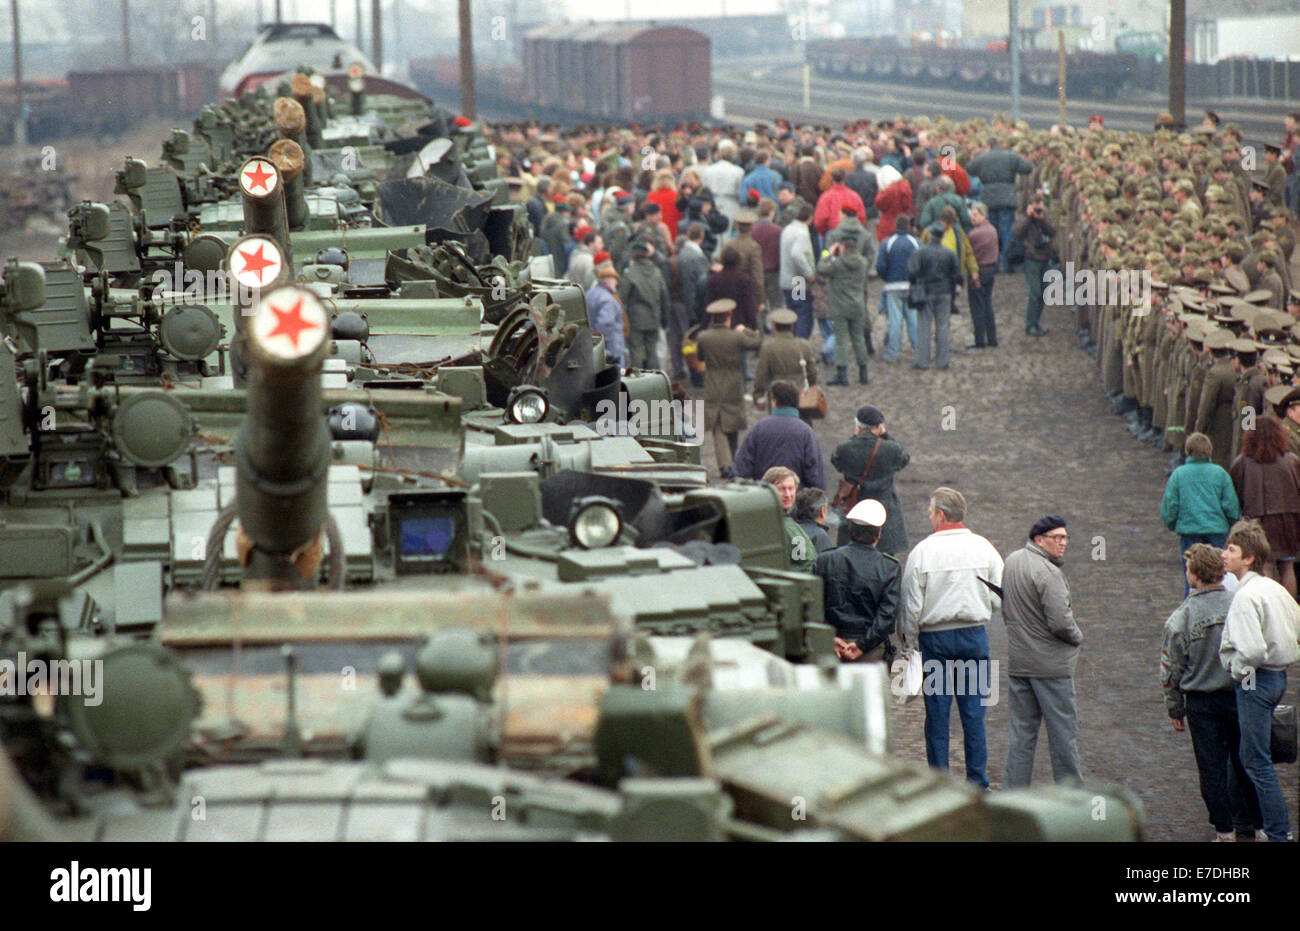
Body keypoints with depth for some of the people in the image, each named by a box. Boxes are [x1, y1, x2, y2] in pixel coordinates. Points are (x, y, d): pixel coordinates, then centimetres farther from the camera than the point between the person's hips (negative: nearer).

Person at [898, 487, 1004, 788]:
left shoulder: (922, 552, -8)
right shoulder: (983, 547, 0)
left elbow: (911, 603, -5)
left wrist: (909, 640, 6)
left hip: (934, 637, -2)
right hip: (974, 634, 2)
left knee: (937, 712, 4)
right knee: (974, 710, 6)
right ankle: (977, 780, 7)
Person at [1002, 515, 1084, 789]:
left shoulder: (1011, 562, 8)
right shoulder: (1047, 572, -20)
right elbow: (1061, 622, -23)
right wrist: (1077, 636, -3)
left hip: (1017, 661, 8)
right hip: (1050, 664, -8)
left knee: (1021, 730, 12)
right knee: (1063, 730, 3)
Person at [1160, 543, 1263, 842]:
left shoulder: (1181, 617, -13)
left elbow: (1171, 668, -6)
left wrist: (1175, 709, 6)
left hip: (1202, 702, -2)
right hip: (1241, 694, 2)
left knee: (1212, 767, 7)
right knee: (1242, 761, 15)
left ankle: (1224, 828, 10)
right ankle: (1249, 821, 21)